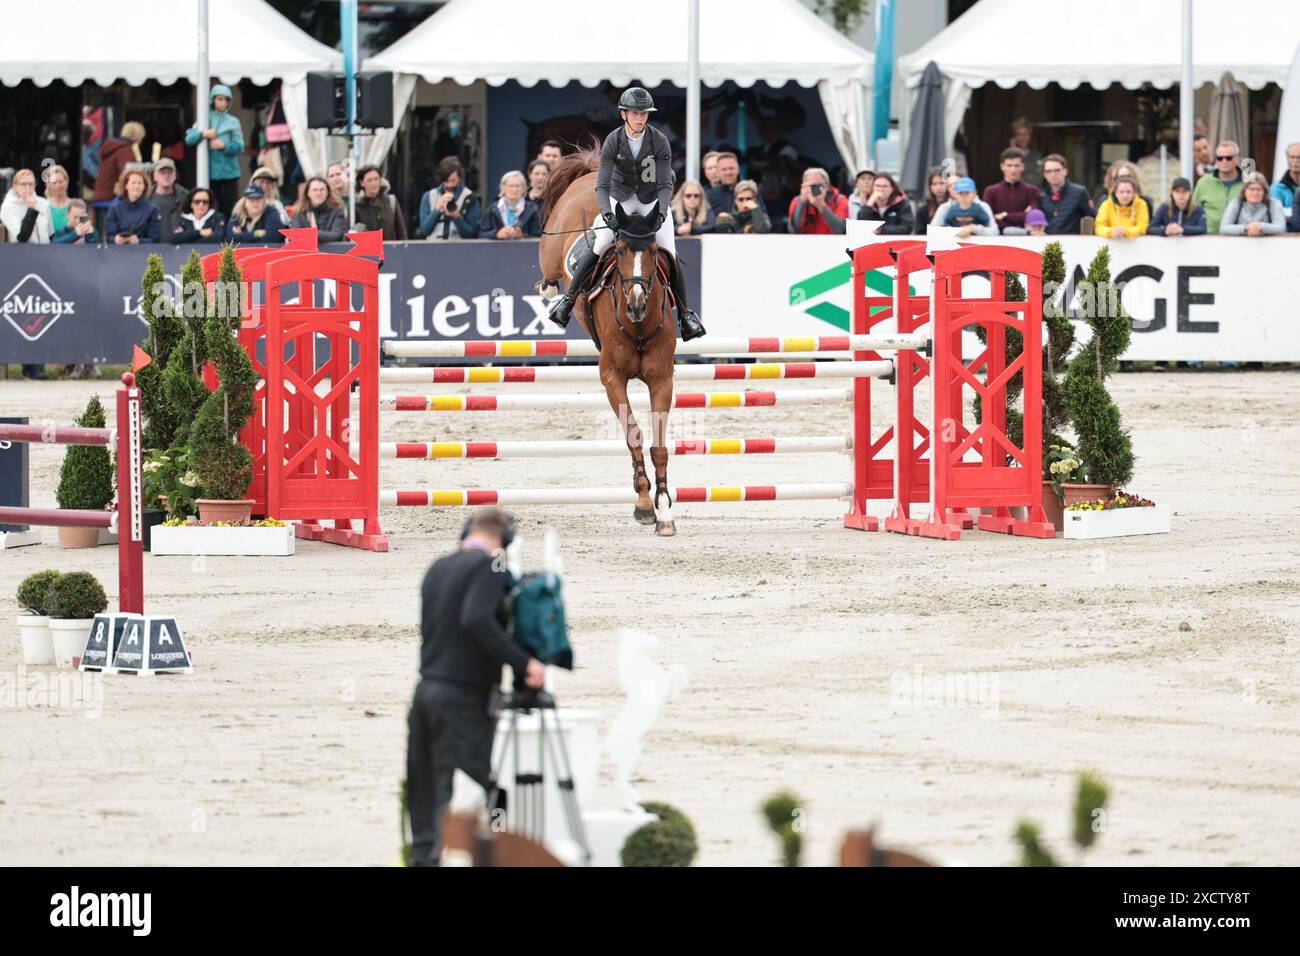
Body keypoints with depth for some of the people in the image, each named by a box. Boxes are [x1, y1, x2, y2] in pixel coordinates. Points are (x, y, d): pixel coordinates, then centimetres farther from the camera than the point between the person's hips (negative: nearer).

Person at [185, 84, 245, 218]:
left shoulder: (233, 122, 7)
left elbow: (239, 146, 0)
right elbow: (189, 139, -1)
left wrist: (224, 146, -18)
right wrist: (203, 134, -20)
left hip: (229, 171, -1)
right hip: (211, 171, 1)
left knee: (230, 207, -6)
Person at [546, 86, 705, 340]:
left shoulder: (659, 142, -18)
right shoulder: (613, 142, -18)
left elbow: (665, 185, -19)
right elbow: (602, 185, -21)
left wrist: (661, 214, -36)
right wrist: (608, 214, -38)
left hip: (653, 201, 0)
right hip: (621, 199, 0)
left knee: (670, 256, -7)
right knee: (599, 248, -13)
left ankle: (684, 315, 4)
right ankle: (568, 297, 0)